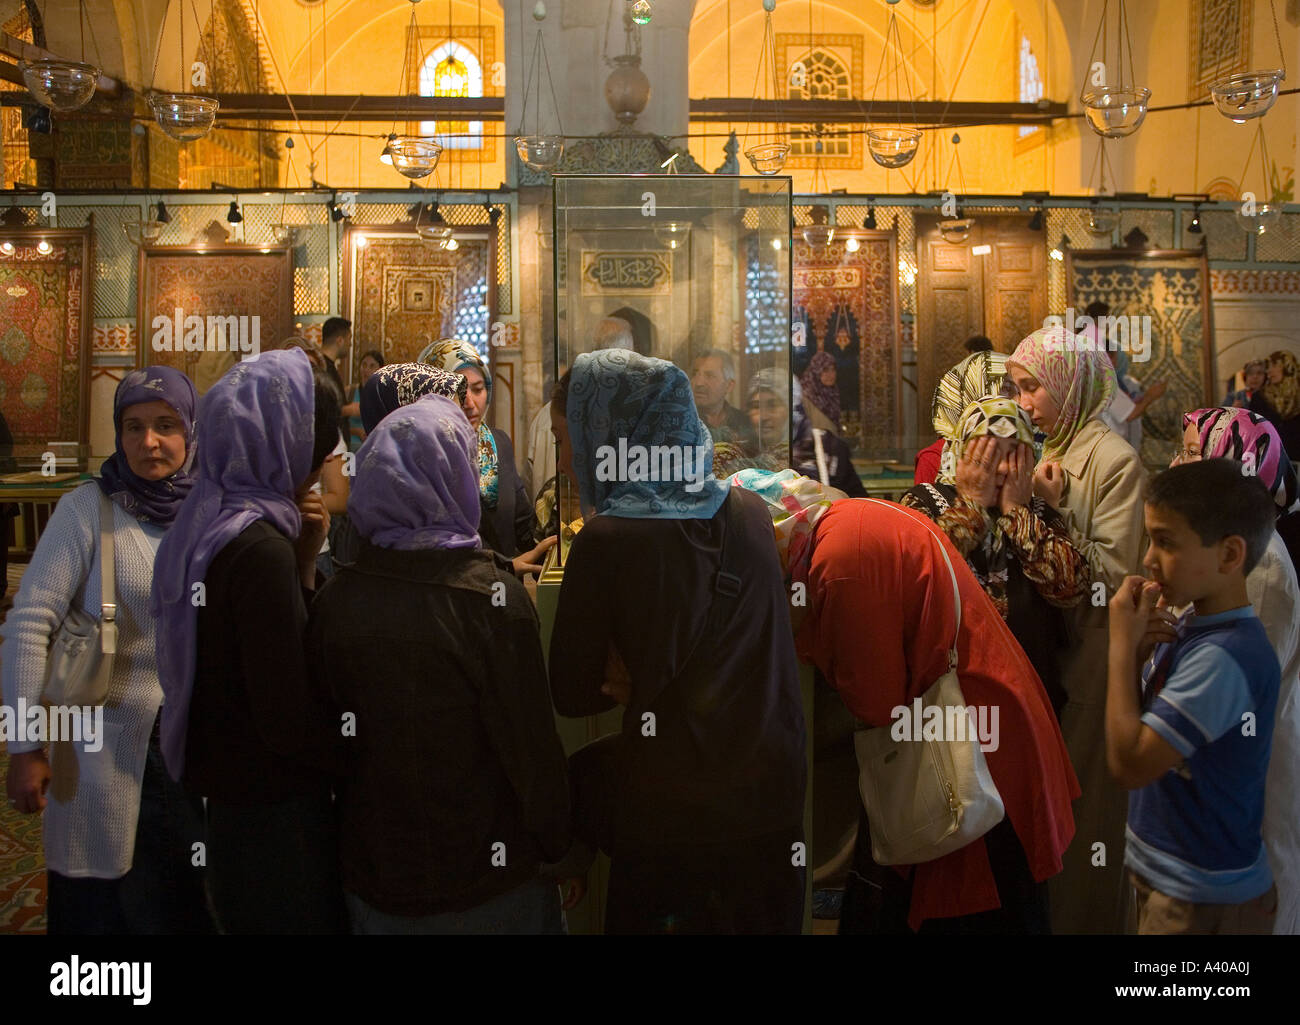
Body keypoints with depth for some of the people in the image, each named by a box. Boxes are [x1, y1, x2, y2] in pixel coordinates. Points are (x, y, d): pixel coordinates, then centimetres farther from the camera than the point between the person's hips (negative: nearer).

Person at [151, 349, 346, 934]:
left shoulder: (210, 527, 4)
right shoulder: (261, 548, -24)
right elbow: (290, 724, -25)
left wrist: (303, 559, -1)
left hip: (231, 801, 9)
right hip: (278, 819, -9)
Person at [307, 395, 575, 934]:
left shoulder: (334, 600, -7)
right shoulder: (491, 595, -20)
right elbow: (532, 742, -16)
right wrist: (560, 847, -2)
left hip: (373, 875, 4)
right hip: (489, 871, -3)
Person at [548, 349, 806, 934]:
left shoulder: (606, 540, -16)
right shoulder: (751, 513, 1)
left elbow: (571, 695, -5)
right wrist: (645, 680, 2)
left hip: (671, 815, -4)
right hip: (775, 797, 5)